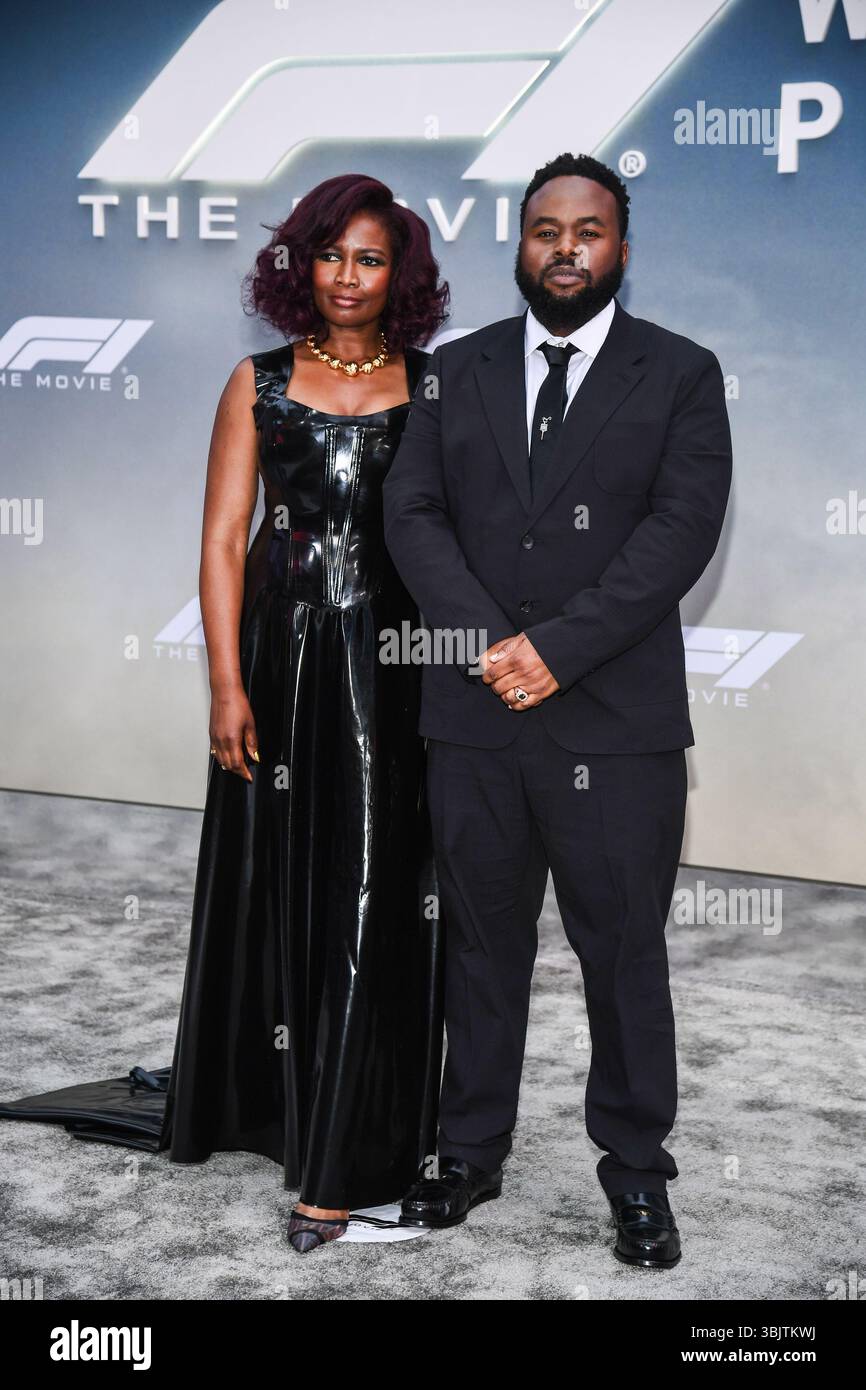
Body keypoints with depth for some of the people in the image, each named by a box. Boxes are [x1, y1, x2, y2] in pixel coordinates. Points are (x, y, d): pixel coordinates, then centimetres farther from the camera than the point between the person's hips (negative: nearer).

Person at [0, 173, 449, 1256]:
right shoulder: (260, 383, 4)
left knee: (371, 900, -1)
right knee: (276, 880, 11)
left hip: (394, 665, -1)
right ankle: (271, 1096, 32)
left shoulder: (431, 389, 4)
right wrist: (228, 684, -8)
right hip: (281, 658, 1)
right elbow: (223, 538, 0)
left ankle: (343, 1159, 7)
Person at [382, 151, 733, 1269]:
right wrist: (486, 644, -12)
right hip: (474, 717, 3)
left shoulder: (681, 376, 3)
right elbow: (412, 513, 3)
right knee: (481, 943, 12)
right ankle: (471, 1150, 26)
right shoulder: (456, 370, 12)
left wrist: (557, 647, -16)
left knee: (624, 949, 5)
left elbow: (682, 528, -8)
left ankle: (636, 1169, 19)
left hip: (618, 720, -2)